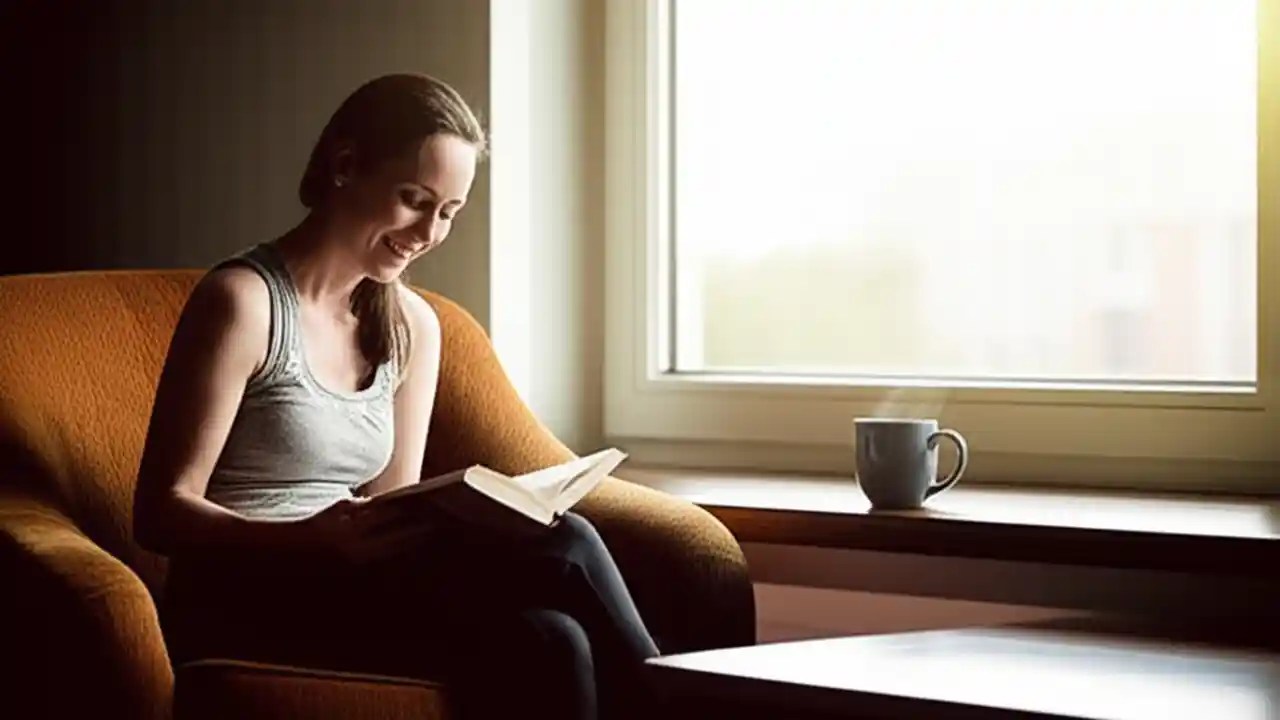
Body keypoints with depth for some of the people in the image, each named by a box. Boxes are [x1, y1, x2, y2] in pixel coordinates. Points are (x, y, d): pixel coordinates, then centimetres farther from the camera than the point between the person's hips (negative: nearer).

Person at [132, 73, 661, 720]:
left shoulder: (414, 327, 13)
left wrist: (447, 532, -12)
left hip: (350, 599, 6)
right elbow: (161, 511, -11)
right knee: (563, 548, -25)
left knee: (546, 643, -28)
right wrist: (309, 541, -28)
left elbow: (391, 509, 12)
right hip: (246, 612, -6)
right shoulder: (243, 301, -8)